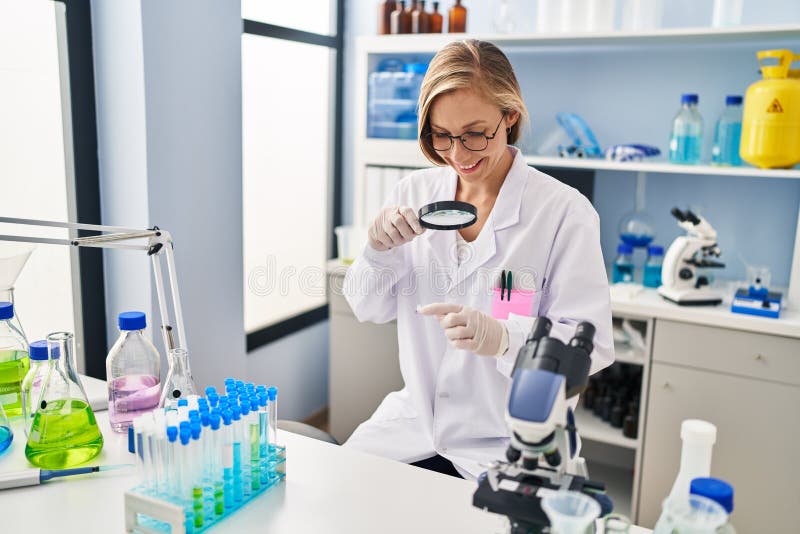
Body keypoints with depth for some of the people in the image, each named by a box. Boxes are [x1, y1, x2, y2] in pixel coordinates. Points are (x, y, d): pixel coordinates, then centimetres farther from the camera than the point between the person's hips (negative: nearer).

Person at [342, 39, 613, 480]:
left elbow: (592, 344, -13)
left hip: (509, 444, -3)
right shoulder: (414, 193, 1)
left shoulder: (565, 211, -12)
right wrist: (379, 249, -16)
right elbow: (369, 310, 6)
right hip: (411, 424, 4)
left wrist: (504, 338, -32)